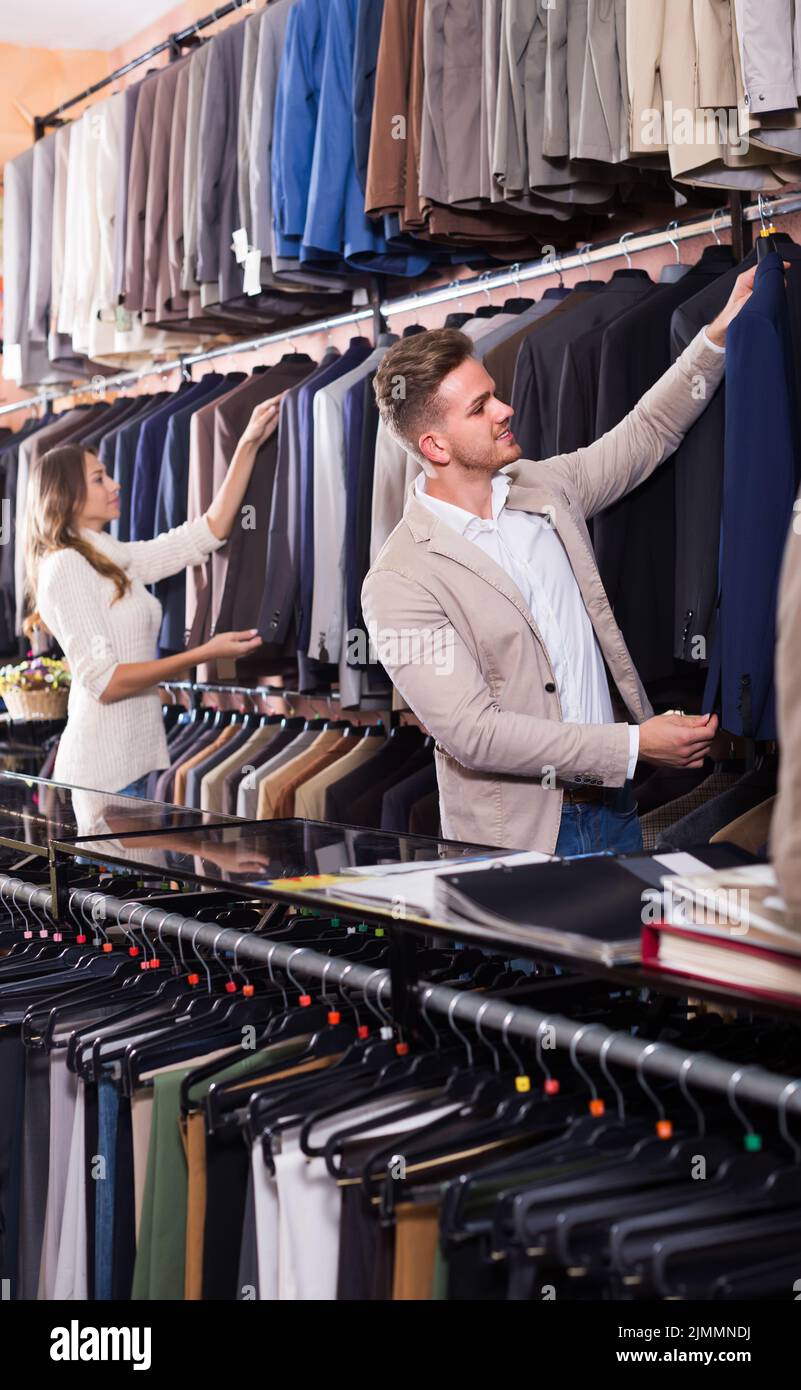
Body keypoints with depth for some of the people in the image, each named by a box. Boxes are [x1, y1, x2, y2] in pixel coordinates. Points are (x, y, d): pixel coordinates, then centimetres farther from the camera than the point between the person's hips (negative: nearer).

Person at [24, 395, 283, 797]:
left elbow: (207, 533, 14)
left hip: (132, 760, 8)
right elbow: (104, 681, -18)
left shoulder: (113, 560, 12)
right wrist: (203, 654, -20)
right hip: (104, 771, -8)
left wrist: (249, 445, 10)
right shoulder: (65, 567, -12)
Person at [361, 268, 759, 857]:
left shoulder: (543, 488, 5)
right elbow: (473, 732, -23)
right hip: (516, 836, -6)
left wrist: (720, 333, 11)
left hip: (615, 807, 6)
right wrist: (635, 744, -23)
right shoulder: (398, 583, -17)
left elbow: (647, 434, 20)